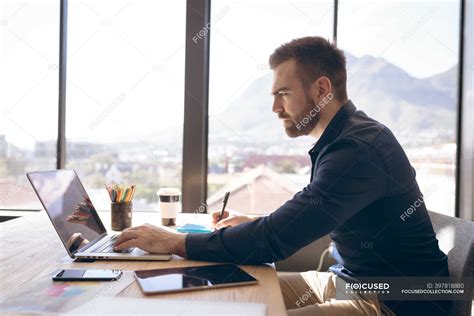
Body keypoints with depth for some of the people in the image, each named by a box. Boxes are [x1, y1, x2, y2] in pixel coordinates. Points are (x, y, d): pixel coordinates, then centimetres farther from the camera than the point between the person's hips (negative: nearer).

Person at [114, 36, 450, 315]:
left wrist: (175, 242, -20)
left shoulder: (357, 149, -26)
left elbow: (276, 241, -28)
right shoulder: (345, 139, 7)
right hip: (350, 279, 9)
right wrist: (255, 223, 4)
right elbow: (305, 220, 18)